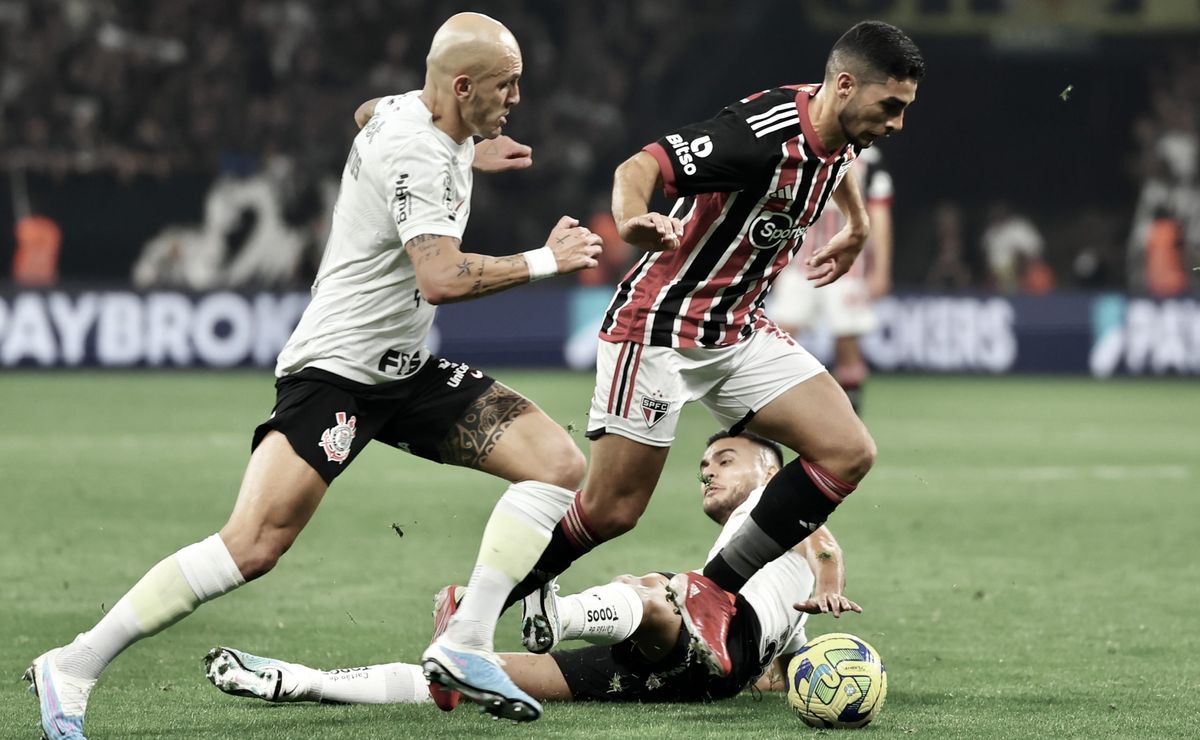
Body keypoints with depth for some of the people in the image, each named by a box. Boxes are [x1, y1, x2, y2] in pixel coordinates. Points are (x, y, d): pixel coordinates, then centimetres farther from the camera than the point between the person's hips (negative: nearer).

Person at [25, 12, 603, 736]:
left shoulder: (407, 109, 8)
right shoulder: (417, 153, -20)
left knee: (560, 464, -2)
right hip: (336, 369, -10)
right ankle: (74, 667, -13)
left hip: (406, 372, 10)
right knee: (254, 547, -22)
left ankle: (467, 645, -3)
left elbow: (367, 115, 36)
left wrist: (469, 157, 36)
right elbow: (441, 278, -32)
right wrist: (543, 261, -19)